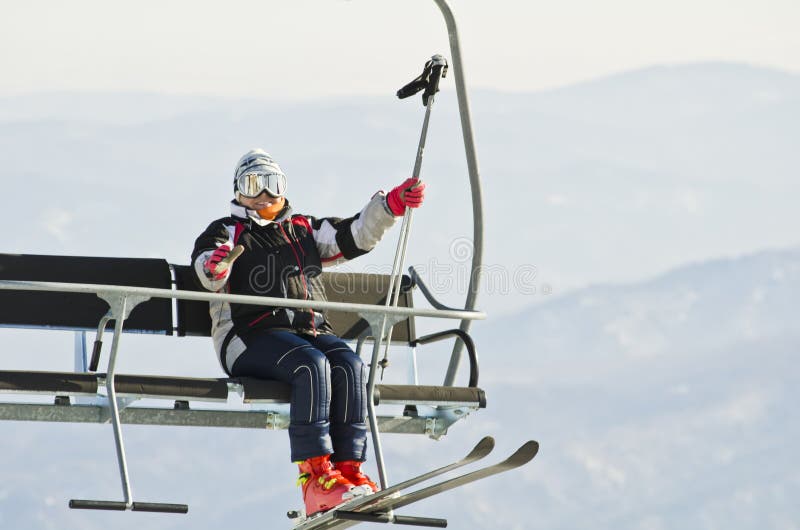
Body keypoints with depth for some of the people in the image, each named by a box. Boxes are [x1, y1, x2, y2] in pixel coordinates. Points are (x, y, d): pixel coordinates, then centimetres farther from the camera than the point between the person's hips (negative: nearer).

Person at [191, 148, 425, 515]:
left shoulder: (304, 231, 27)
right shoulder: (227, 233, 13)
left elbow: (355, 236, 20)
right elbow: (208, 275, -7)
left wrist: (389, 206, 4)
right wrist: (214, 266, -32)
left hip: (311, 331, 4)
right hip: (251, 337, -4)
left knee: (350, 366, -28)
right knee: (312, 365, -34)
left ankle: (348, 468, -34)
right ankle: (314, 475, -40)